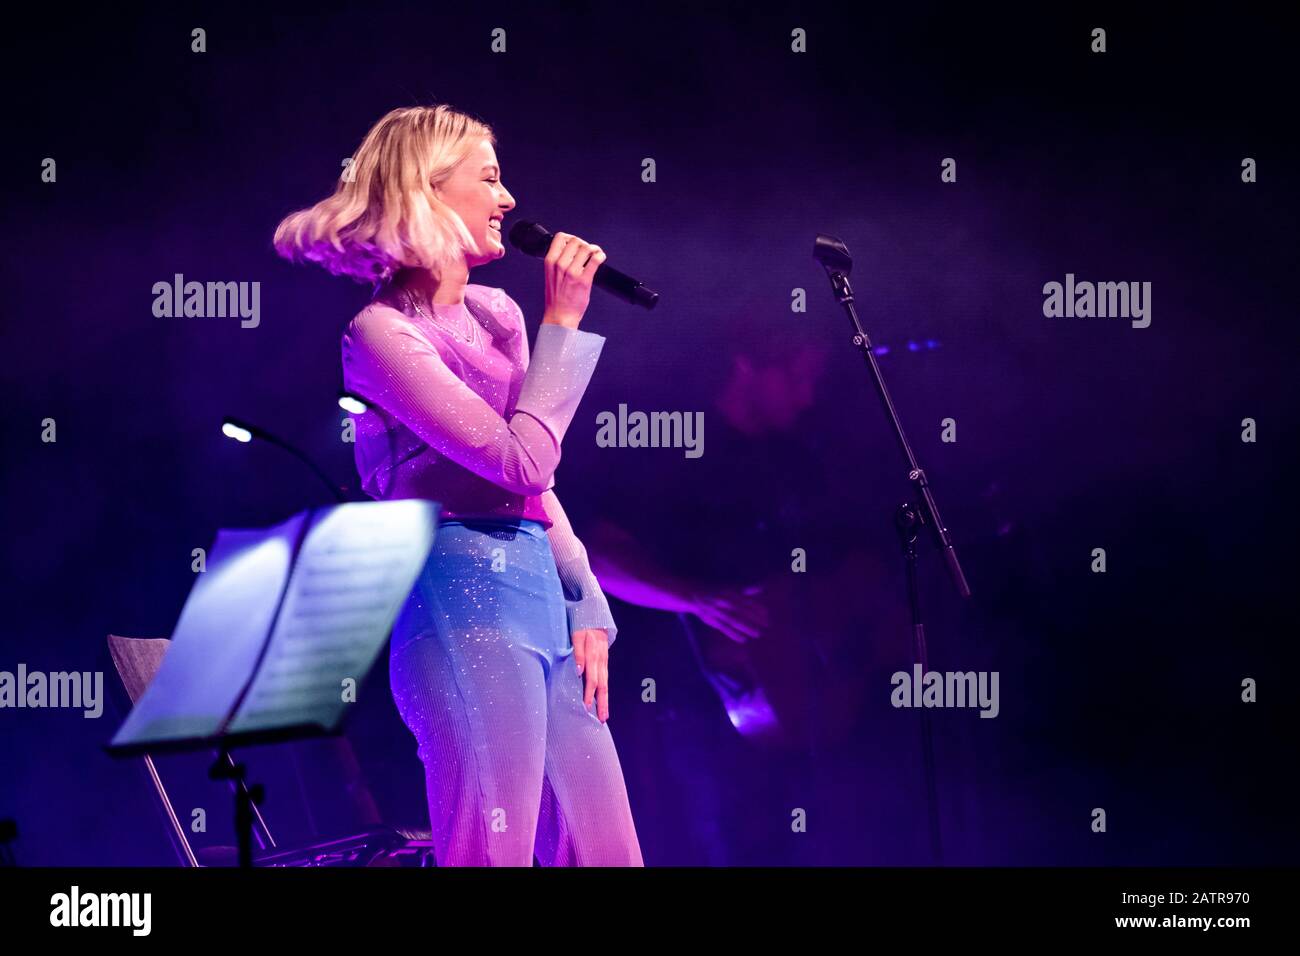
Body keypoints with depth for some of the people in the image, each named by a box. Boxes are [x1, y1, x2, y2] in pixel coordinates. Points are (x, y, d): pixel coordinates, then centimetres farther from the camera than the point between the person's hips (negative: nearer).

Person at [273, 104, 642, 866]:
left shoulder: (498, 314, 17)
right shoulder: (382, 333, -7)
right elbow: (520, 459, -15)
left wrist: (587, 610, 12)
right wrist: (564, 321, -7)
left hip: (542, 591, 8)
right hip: (465, 602, -8)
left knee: (606, 851, 5)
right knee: (495, 854, -12)